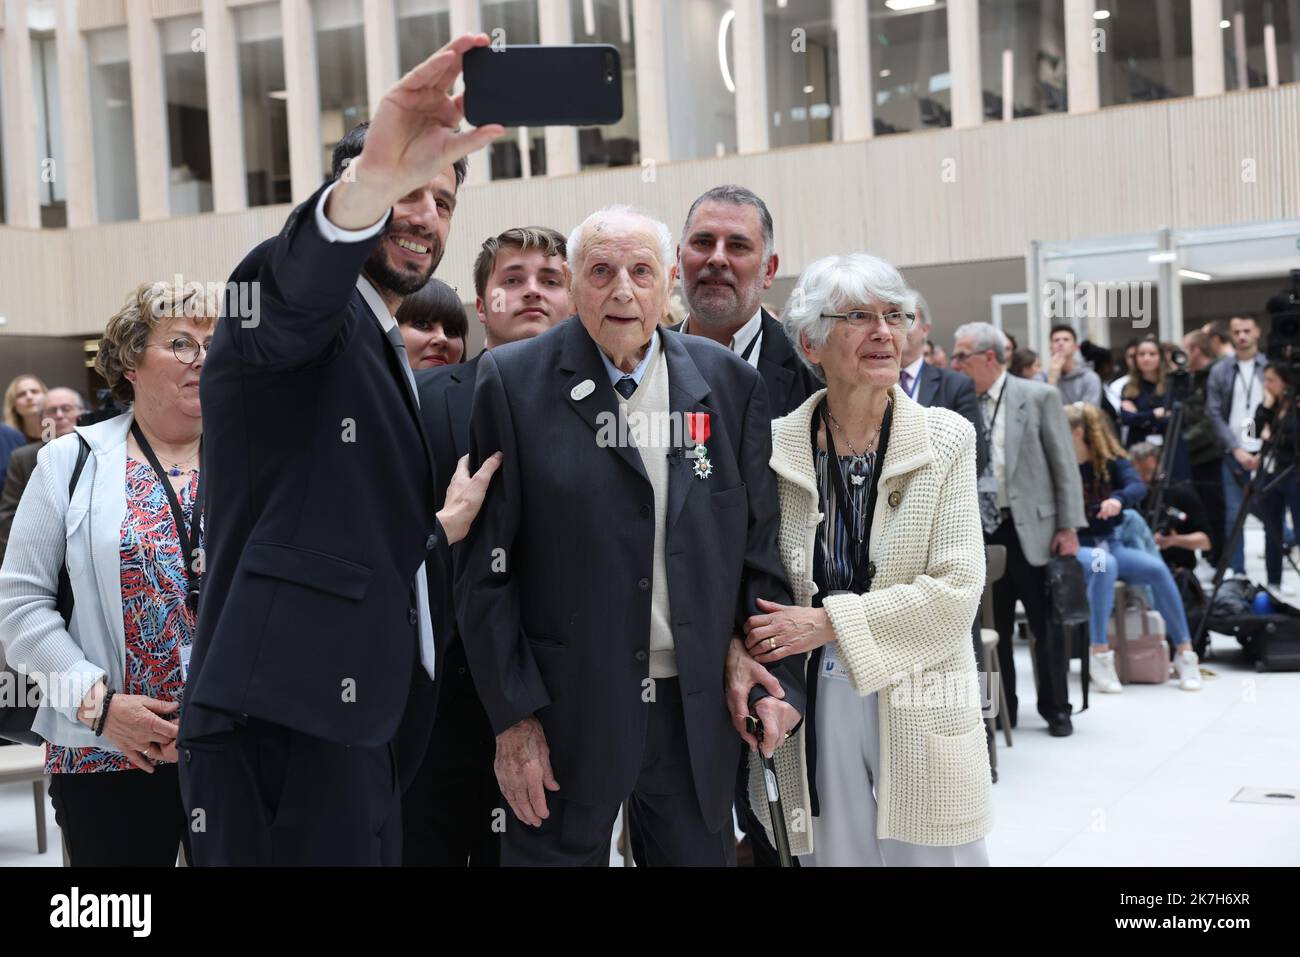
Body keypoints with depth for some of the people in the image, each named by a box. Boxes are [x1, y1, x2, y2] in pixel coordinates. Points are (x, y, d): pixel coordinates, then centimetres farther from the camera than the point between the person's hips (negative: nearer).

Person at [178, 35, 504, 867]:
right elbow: (291, 285, -31)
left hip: (361, 720, 9)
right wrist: (370, 182, -47)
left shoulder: (389, 357, 23)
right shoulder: (299, 314, -3)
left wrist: (441, 528, 15)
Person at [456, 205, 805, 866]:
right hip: (565, 711, -2)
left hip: (697, 714, 3)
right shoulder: (512, 381, -5)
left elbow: (760, 543, 8)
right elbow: (485, 567, -5)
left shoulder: (731, 382, 4)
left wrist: (775, 675, 1)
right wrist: (513, 717, -8)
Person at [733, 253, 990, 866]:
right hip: (811, 707, 1)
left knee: (929, 856, 6)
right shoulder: (777, 444, 1)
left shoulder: (946, 438, -3)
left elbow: (957, 586, -9)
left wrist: (829, 623, -15)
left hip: (921, 712, -1)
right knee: (833, 853, 10)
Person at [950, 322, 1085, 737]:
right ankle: (1000, 710, 20)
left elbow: (1064, 465, -3)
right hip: (978, 531, 3)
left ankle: (1055, 709, 20)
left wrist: (1068, 527, -7)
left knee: (1047, 625, 6)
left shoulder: (1038, 397, -3)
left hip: (1030, 528, -3)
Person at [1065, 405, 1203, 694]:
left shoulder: (1111, 461, 3)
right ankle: (1100, 655, -34)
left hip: (1109, 544, 3)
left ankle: (1184, 652, -13)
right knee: (1104, 565, -37)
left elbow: (1138, 487, -18)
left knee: (1157, 568, -24)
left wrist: (1118, 498, -38)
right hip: (1073, 549, -3)